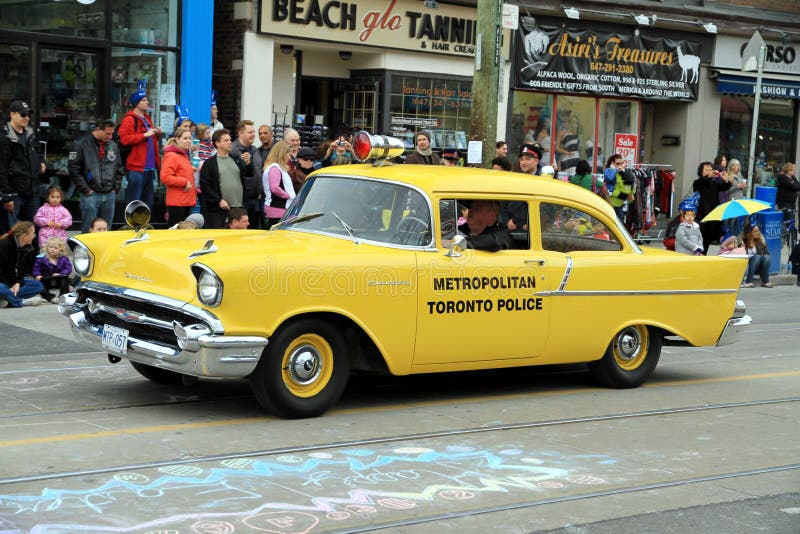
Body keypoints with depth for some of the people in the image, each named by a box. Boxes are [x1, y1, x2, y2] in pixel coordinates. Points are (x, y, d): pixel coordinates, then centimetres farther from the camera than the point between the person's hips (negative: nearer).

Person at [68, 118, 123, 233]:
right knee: (88, 231, -4)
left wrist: (116, 188, 9)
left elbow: (119, 169, 19)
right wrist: (86, 190, -9)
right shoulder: (81, 144, -5)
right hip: (90, 195, -5)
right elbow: (74, 170, -7)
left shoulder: (113, 145, 11)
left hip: (110, 195, 5)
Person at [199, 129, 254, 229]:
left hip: (238, 208, 4)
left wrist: (248, 163, -14)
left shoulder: (237, 160, 15)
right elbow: (204, 185, -5)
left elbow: (249, 174, 6)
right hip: (217, 209, -4)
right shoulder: (209, 163, 0)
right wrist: (219, 200, -12)